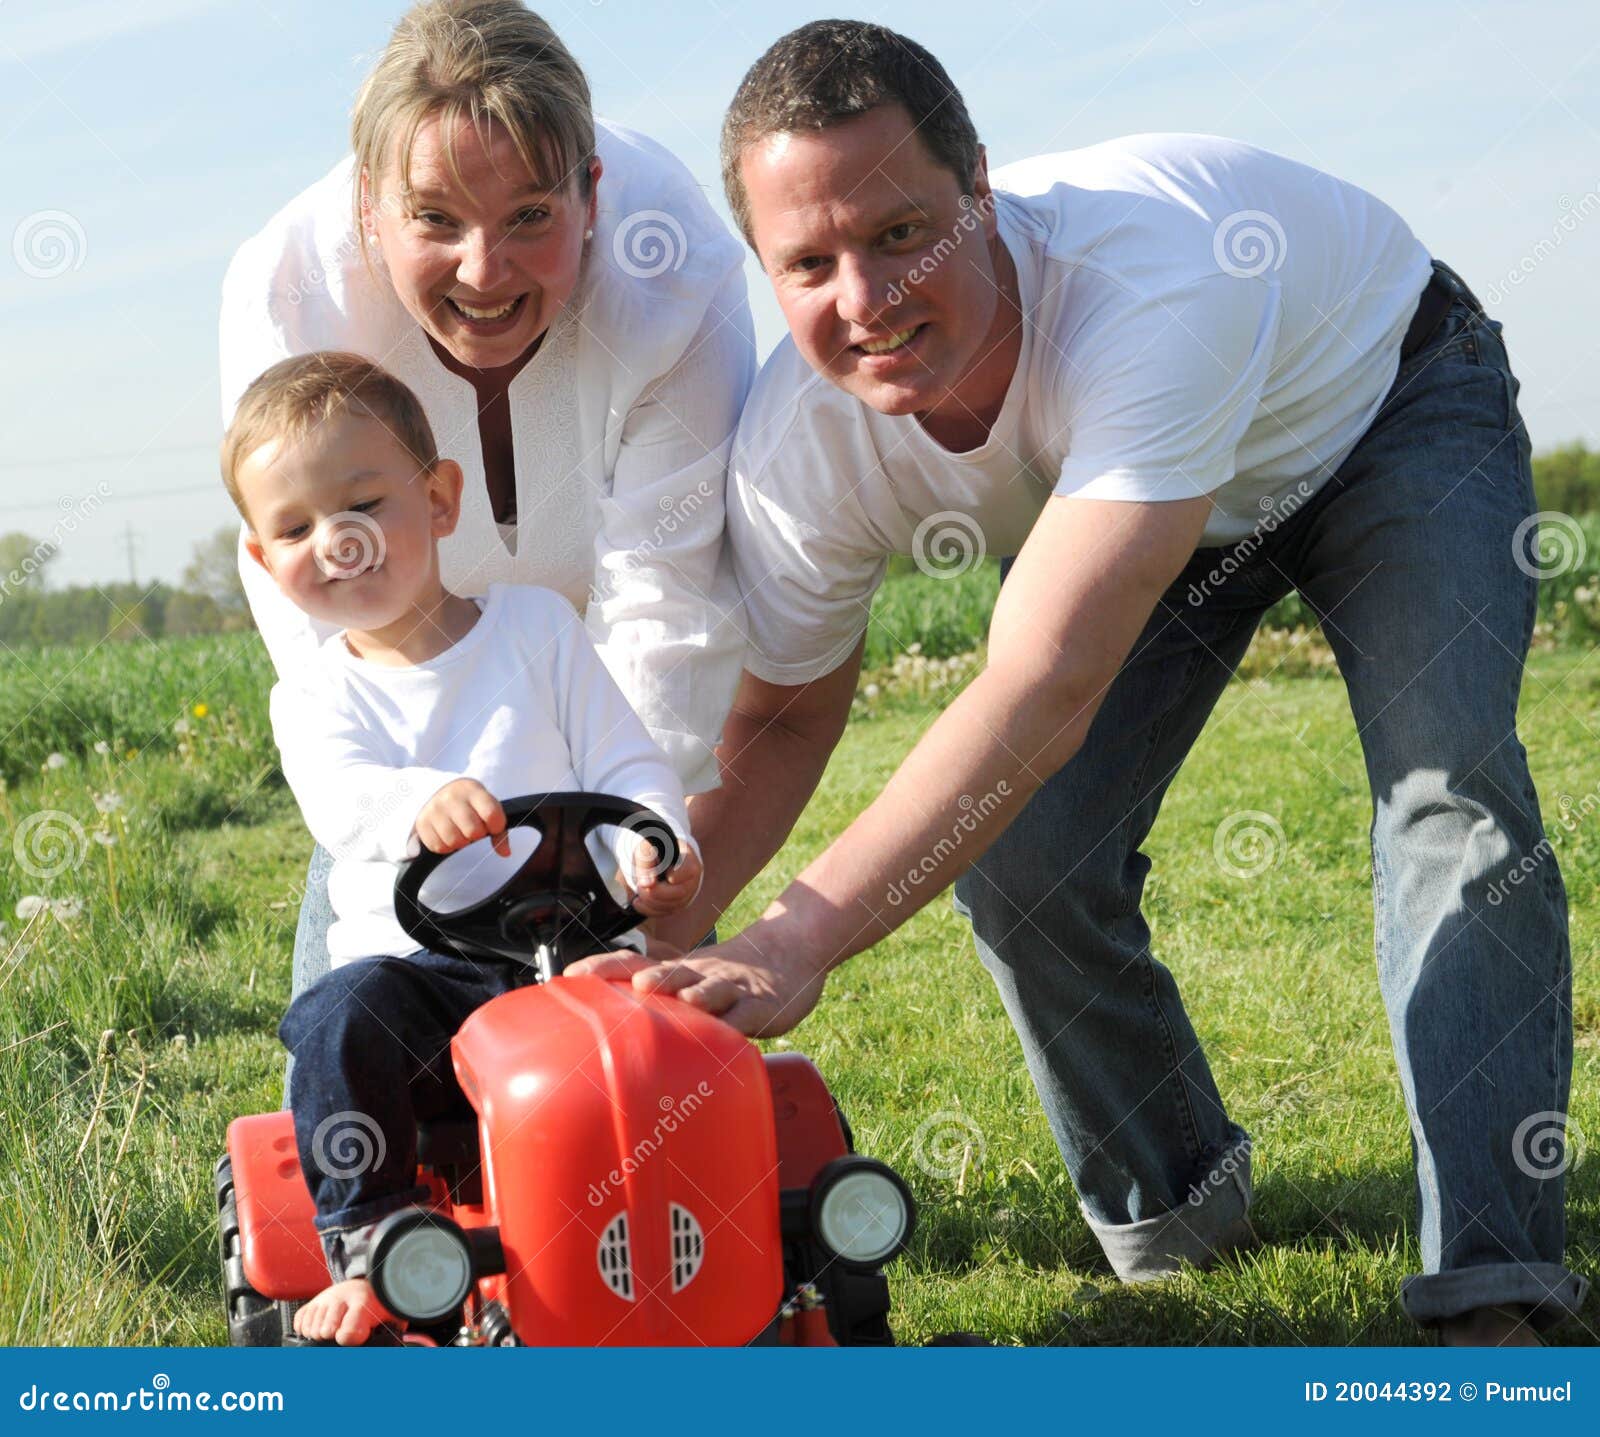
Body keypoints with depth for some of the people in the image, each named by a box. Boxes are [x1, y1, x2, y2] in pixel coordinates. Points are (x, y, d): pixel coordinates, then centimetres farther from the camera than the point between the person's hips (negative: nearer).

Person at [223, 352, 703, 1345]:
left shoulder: (536, 625, 11)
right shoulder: (314, 701, 9)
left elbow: (626, 765, 6)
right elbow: (345, 798, -14)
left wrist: (655, 844, -18)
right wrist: (421, 803, -39)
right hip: (417, 970, 0)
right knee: (343, 1017, -32)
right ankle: (367, 1245, -24)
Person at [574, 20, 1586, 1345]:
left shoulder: (1149, 278, -47)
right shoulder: (801, 451, -28)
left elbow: (1044, 691, -53)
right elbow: (784, 716, -10)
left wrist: (794, 944, -59)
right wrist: (651, 941, -27)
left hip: (1388, 404, -4)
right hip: (1154, 505, 5)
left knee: (1449, 786, -27)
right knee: (1016, 852, -10)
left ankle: (1495, 1293, -24)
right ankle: (1170, 1213, 15)